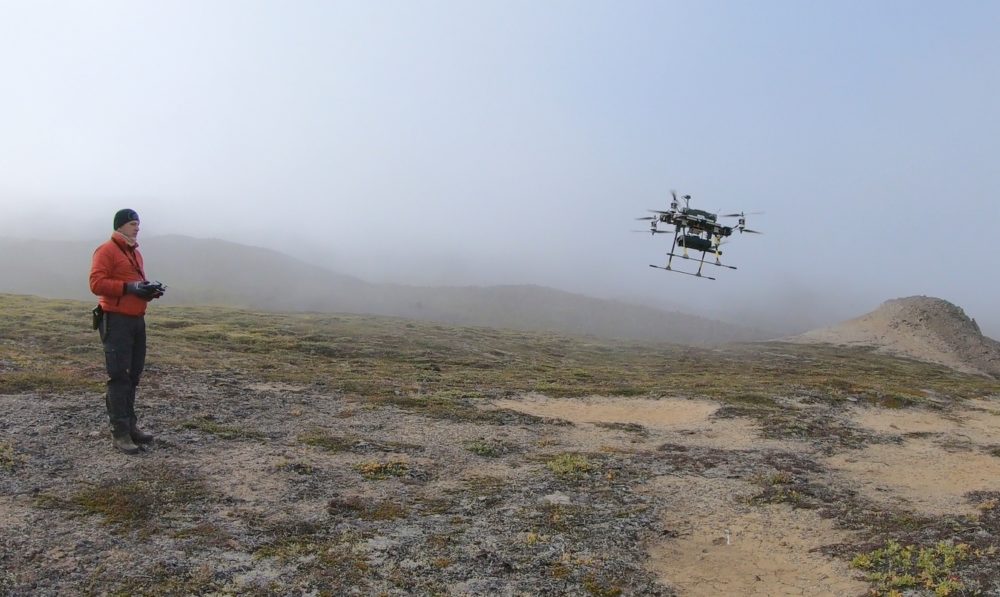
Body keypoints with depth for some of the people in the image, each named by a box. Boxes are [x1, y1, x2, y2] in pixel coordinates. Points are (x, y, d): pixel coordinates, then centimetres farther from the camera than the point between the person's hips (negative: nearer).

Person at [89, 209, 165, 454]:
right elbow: (96, 283, -16)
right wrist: (129, 287, -23)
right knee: (119, 376, -7)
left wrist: (151, 289, 5)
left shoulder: (136, 253, 18)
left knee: (133, 375, 12)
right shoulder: (106, 251, -8)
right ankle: (120, 432, -3)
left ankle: (130, 425, 21)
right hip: (116, 321, -8)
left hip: (137, 319, 9)